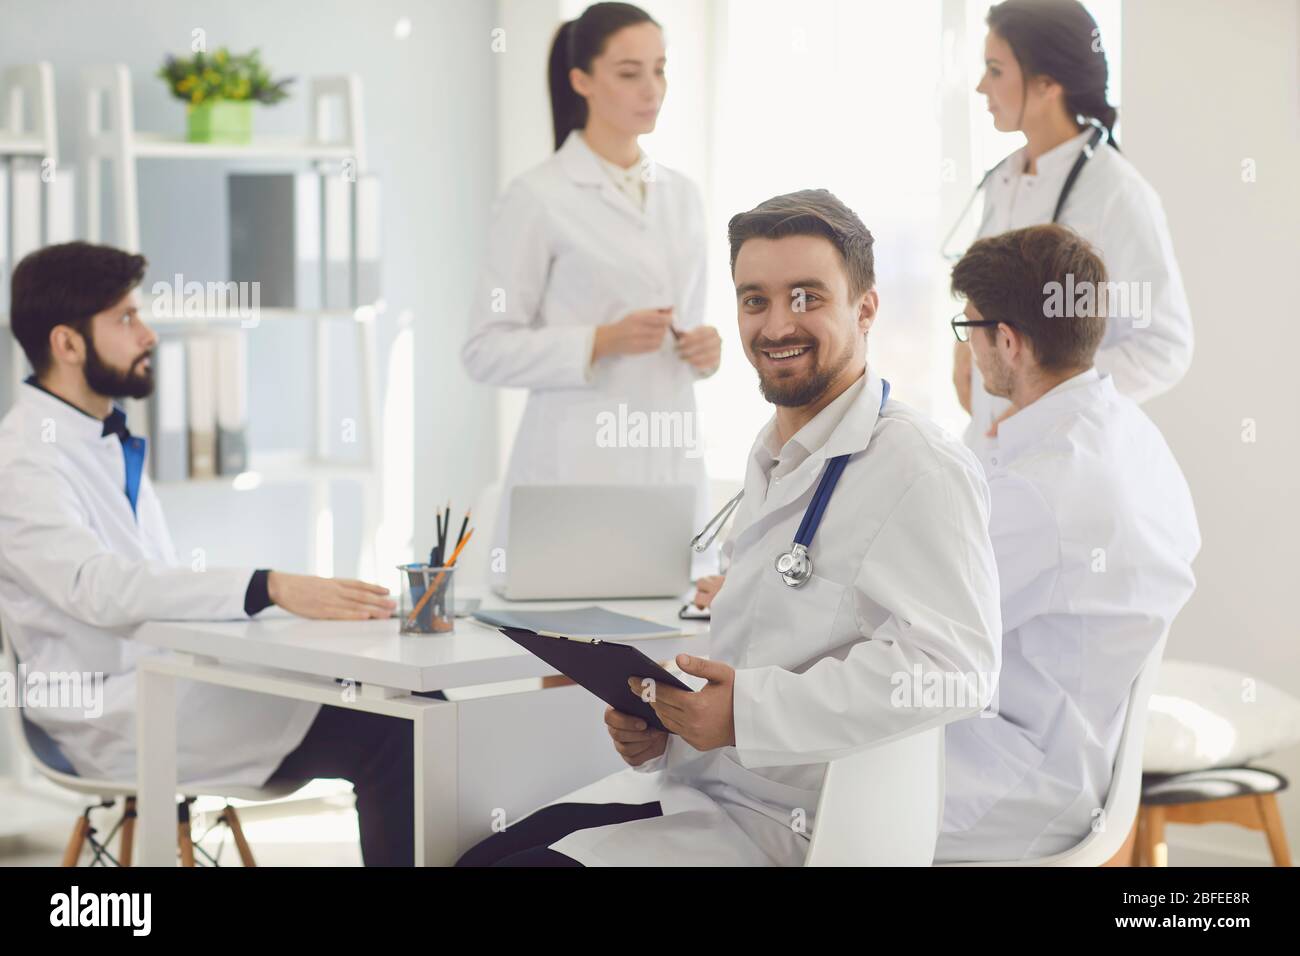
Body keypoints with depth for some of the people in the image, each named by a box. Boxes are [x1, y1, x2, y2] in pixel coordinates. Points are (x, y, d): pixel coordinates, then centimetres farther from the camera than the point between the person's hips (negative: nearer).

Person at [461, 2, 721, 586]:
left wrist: (705, 347, -2)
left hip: (671, 457, 6)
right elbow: (486, 351, -8)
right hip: (578, 465, -6)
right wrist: (602, 342, -19)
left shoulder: (681, 196, 12)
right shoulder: (538, 197, -6)